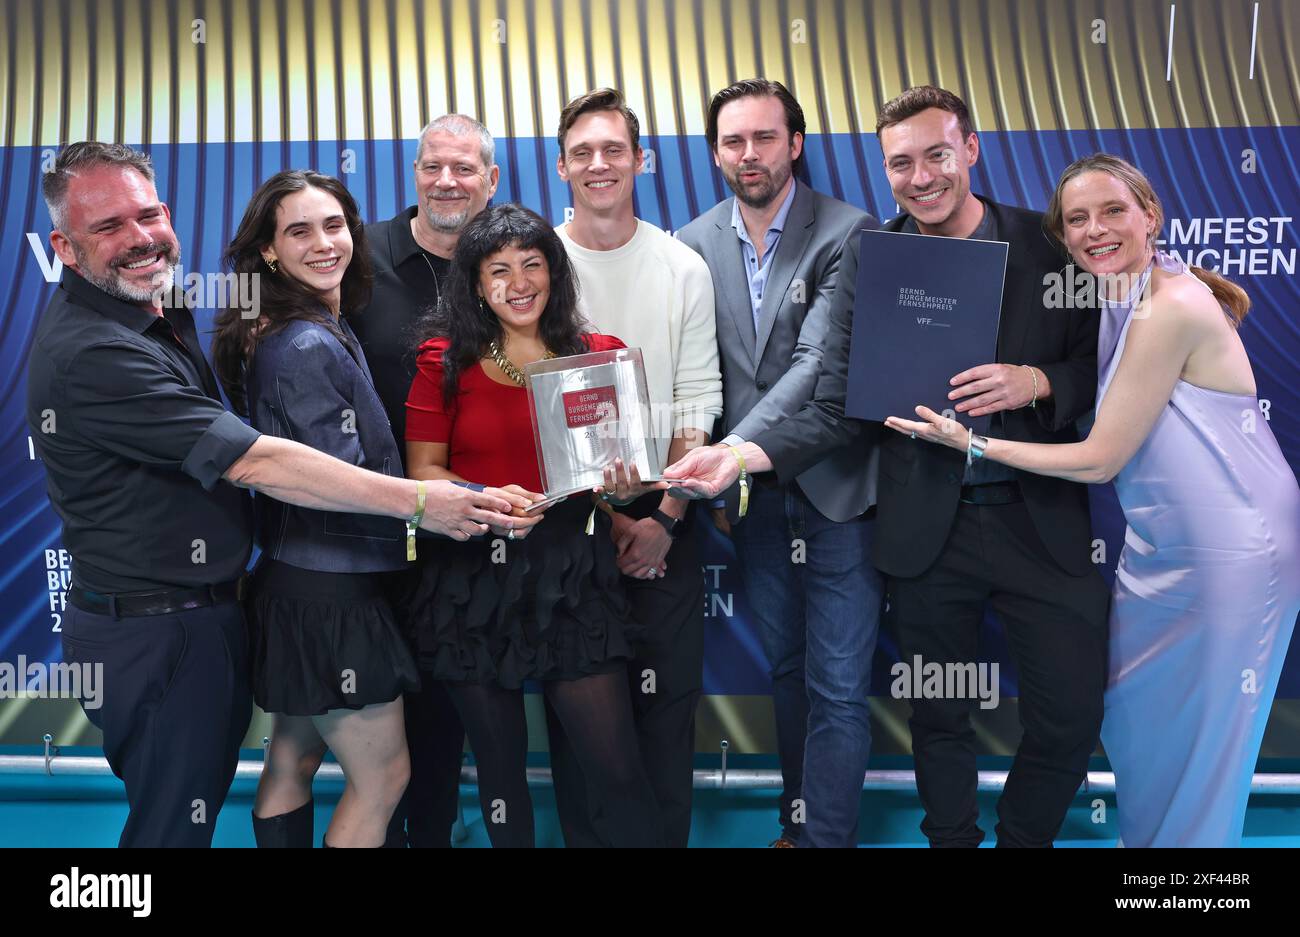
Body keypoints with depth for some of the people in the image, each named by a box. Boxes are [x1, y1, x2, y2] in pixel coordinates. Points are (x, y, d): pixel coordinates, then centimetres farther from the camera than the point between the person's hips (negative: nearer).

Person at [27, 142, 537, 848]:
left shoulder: (163, 311, 8)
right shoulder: (91, 353, -25)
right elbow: (255, 463, -30)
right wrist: (418, 501, -29)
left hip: (204, 613, 10)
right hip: (159, 637, -10)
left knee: (201, 798, 23)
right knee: (176, 823, 5)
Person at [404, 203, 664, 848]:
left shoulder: (597, 354, 6)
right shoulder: (444, 360, 3)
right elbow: (423, 470, 1)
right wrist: (486, 499, -17)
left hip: (572, 572, 0)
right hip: (474, 576, 0)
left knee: (616, 768, -3)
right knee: (499, 763, 13)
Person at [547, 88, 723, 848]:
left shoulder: (684, 268, 3)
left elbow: (698, 402, 0)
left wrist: (665, 518, -9)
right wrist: (596, 514, -8)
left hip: (661, 515, 1)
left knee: (667, 697, 4)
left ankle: (667, 834, 20)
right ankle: (585, 836, 22)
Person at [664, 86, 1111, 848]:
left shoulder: (1047, 241, -2)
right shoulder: (870, 258, -2)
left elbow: (1103, 365, 3)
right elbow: (840, 407, -7)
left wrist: (1037, 381, -18)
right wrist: (744, 457, -22)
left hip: (1042, 520, 0)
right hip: (927, 529, 0)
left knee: (1072, 715, 7)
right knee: (940, 720, 14)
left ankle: (1022, 838, 33)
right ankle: (953, 836, 37)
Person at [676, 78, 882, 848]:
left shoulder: (848, 231, -10)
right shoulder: (695, 245, 4)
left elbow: (818, 364, -20)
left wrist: (733, 450, -29)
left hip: (835, 488, -4)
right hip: (752, 495, 4)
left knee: (838, 686, 0)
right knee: (785, 671, 17)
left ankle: (827, 835, 13)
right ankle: (797, 822, 32)